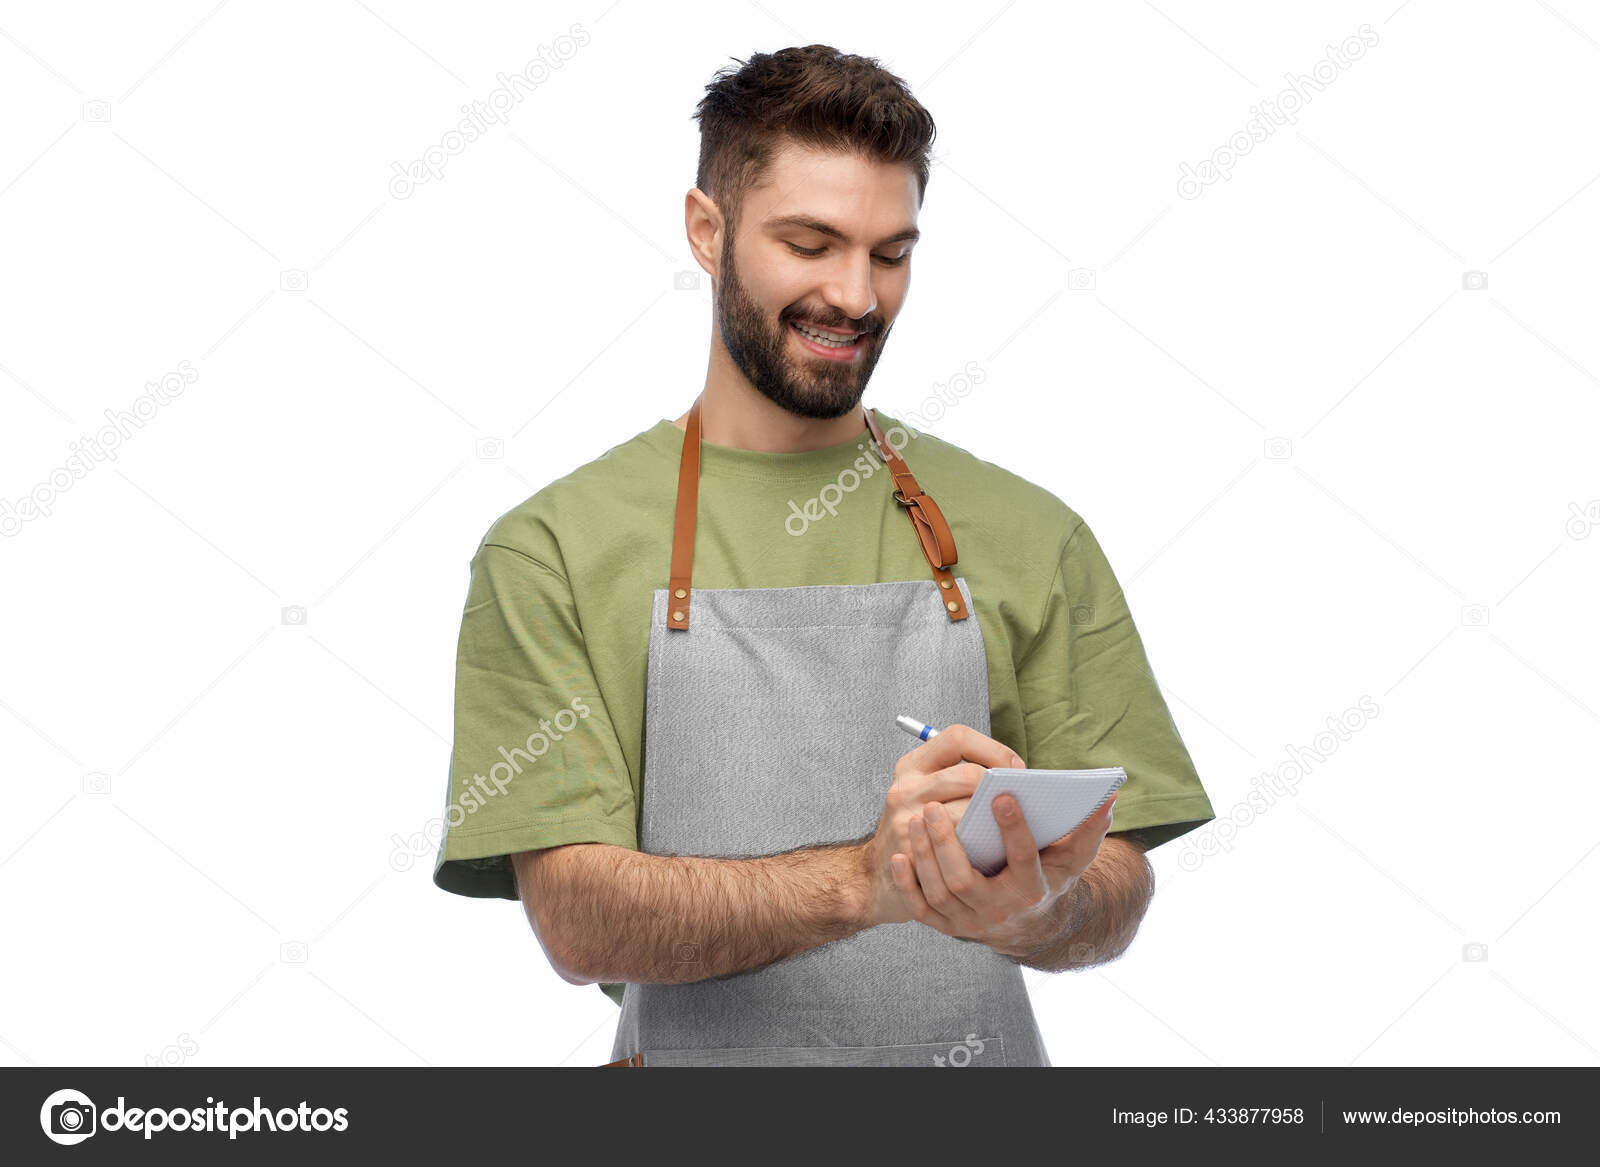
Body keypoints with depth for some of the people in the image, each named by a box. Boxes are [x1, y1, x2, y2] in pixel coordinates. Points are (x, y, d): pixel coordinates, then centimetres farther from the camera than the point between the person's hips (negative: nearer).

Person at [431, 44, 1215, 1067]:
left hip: (988, 1053, 3)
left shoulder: (1031, 536, 5)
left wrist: (1037, 910, -18)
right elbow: (577, 919, -9)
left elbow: (1118, 892, 3)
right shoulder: (554, 550, -2)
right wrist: (863, 879, -22)